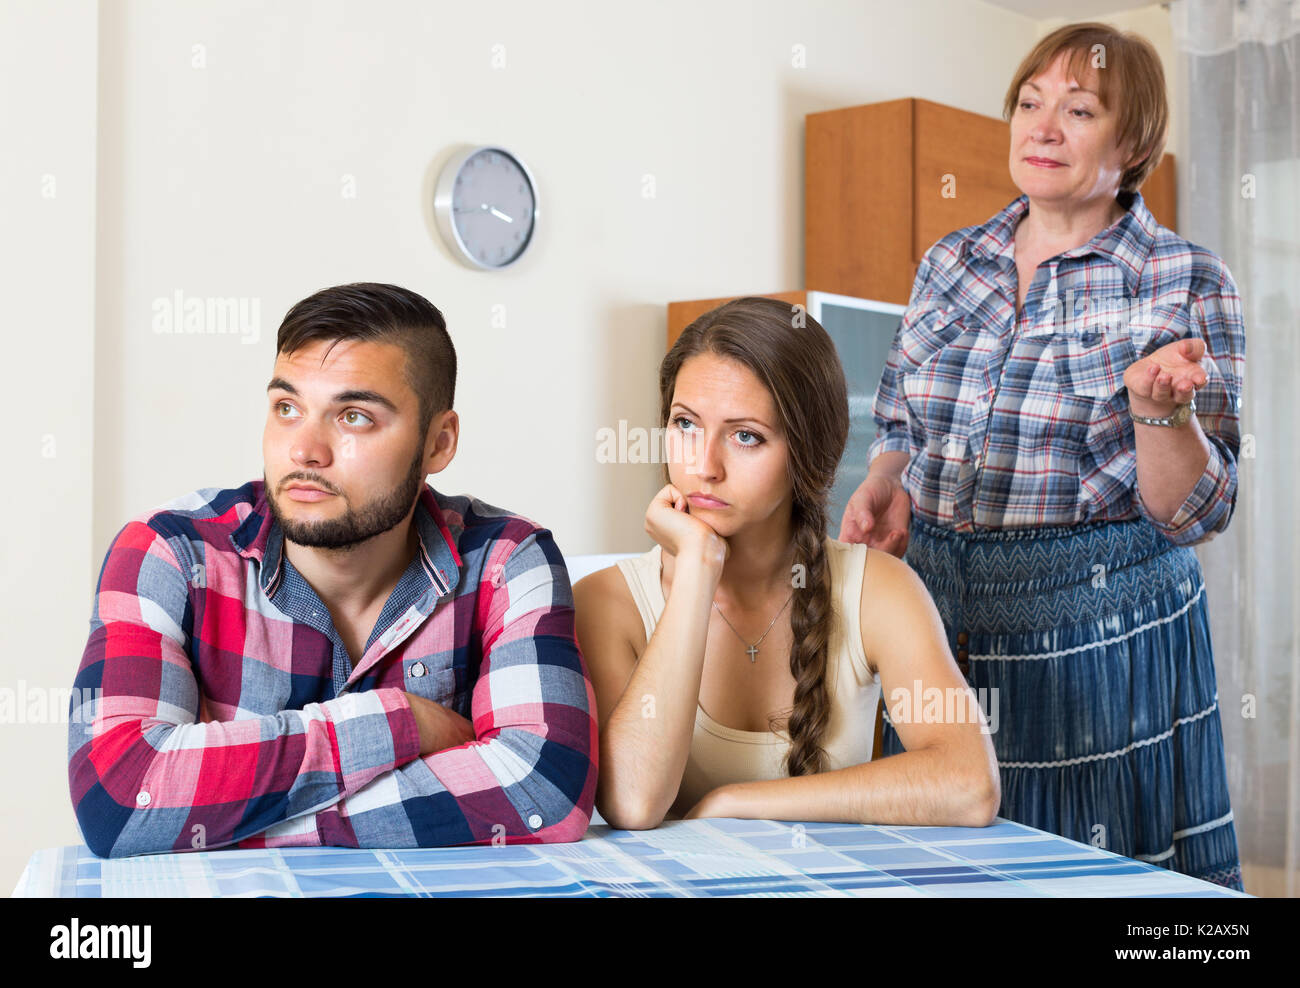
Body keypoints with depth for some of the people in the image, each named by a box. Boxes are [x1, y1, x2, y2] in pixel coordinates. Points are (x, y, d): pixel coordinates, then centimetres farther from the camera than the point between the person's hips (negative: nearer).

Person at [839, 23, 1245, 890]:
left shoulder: (1185, 284, -6)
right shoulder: (949, 264, 6)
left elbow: (1191, 514, -9)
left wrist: (1158, 403, -27)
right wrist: (884, 490, -3)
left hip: (1101, 629, -4)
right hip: (940, 614, 4)